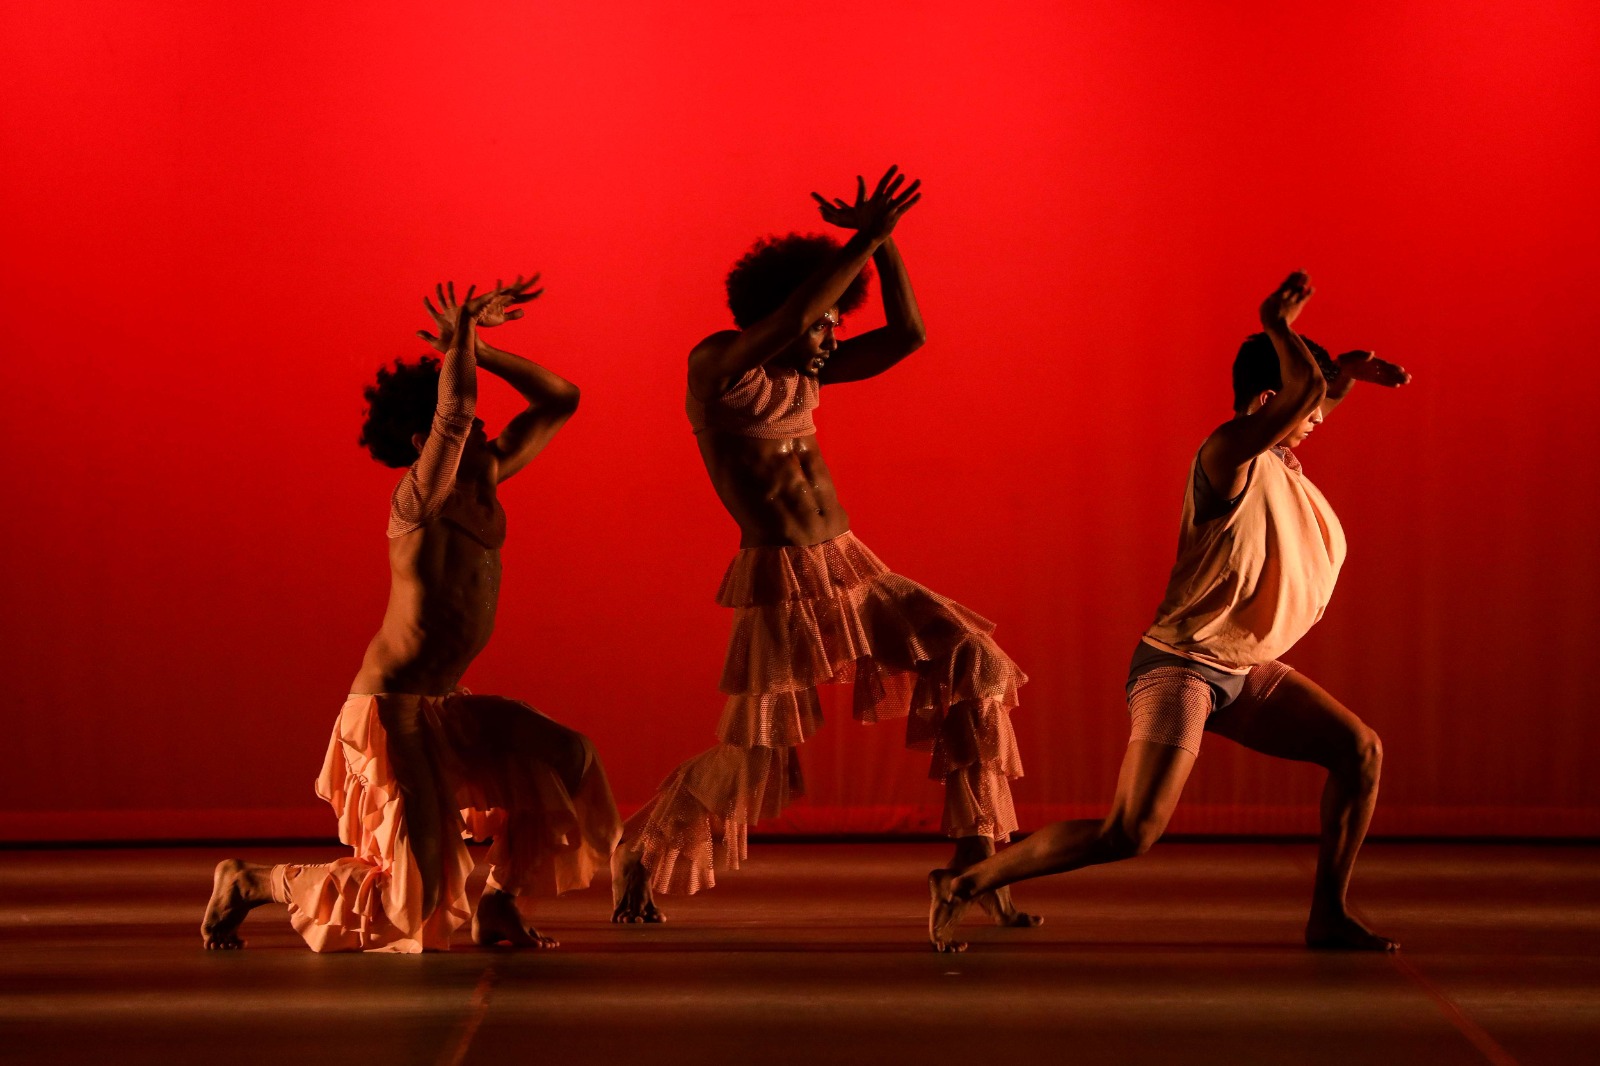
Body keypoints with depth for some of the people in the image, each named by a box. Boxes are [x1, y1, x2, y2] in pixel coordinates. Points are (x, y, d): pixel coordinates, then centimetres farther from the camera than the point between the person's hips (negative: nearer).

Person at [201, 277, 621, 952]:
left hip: (440, 708, 9)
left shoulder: (484, 481, 6)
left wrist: (477, 347, 3)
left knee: (564, 762, 6)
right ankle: (250, 883, 9)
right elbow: (455, 410, -34)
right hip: (392, 711, -9)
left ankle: (497, 905, 17)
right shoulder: (422, 496, -17)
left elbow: (560, 401, 10)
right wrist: (460, 332, -19)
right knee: (413, 897, -10)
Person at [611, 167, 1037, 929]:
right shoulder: (716, 365, -11)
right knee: (744, 764, -1)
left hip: (850, 570, 8)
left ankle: (975, 856, -3)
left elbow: (908, 335, 8)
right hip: (780, 586, -8)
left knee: (977, 666, -7)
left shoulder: (801, 373, 11)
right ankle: (636, 859, 27)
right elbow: (795, 310, -29)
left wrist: (882, 241, -1)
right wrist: (866, 239, -24)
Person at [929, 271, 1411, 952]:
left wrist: (1353, 369, 10)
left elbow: (1316, 398, 29)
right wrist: (1280, 326, -20)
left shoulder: (1280, 458, 8)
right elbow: (1307, 389, -34)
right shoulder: (1230, 452, -20)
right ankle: (962, 884, -7)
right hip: (1179, 666, -10)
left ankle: (1327, 917, 10)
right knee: (1131, 832, -18)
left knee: (1360, 750, 1)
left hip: (1241, 674, 10)